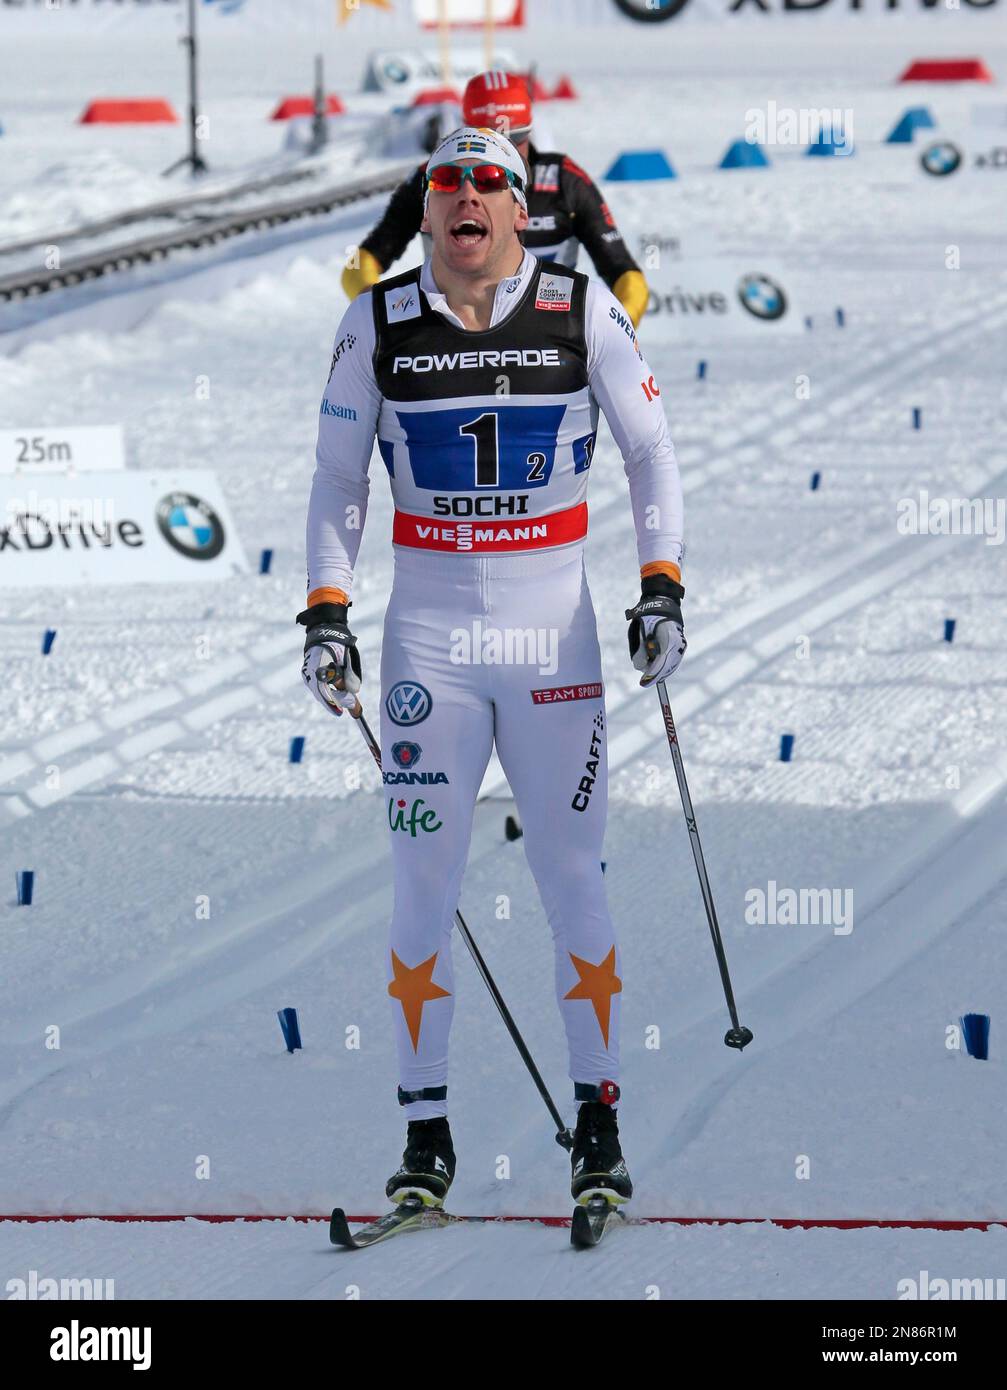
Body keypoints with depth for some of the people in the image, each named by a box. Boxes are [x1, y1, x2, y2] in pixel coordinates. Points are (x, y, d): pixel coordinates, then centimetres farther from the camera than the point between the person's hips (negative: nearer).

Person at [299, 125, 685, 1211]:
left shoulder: (581, 309, -1)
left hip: (554, 622, -1)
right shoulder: (378, 324, 2)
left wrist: (661, 586, -4)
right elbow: (337, 478, 10)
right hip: (428, 624, 1)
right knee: (424, 880, -1)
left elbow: (651, 449, 6)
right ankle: (426, 1136, 8)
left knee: (571, 876, -1)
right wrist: (325, 611, 1)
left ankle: (598, 1129, 8)